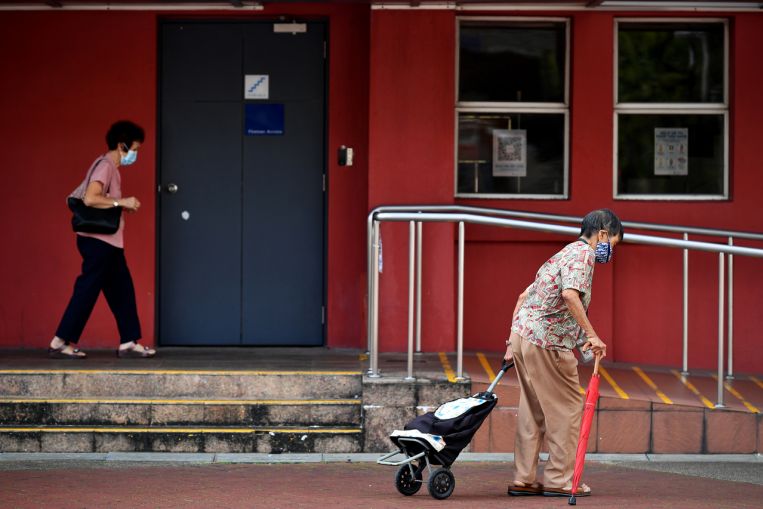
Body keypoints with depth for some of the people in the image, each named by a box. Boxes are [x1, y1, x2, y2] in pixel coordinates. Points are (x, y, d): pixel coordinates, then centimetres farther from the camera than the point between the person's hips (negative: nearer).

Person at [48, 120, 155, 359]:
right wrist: (122, 202, -19)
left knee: (122, 290, 9)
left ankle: (128, 343, 10)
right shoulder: (105, 166, -13)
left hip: (108, 241, 10)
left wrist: (123, 205, 10)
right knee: (87, 290, -7)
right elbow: (90, 198, -26)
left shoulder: (111, 167, 17)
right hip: (99, 240, -10)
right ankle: (60, 343, -2)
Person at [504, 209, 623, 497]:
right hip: (547, 343, -9)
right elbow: (569, 294, -26)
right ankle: (559, 480, 3)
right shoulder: (582, 254, -7)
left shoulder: (565, 254, 23)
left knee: (533, 411, 14)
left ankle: (523, 480, 15)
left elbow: (524, 296, 24)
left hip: (523, 336, 9)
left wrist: (512, 342, 23)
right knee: (567, 409, 0)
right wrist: (591, 335, -22)